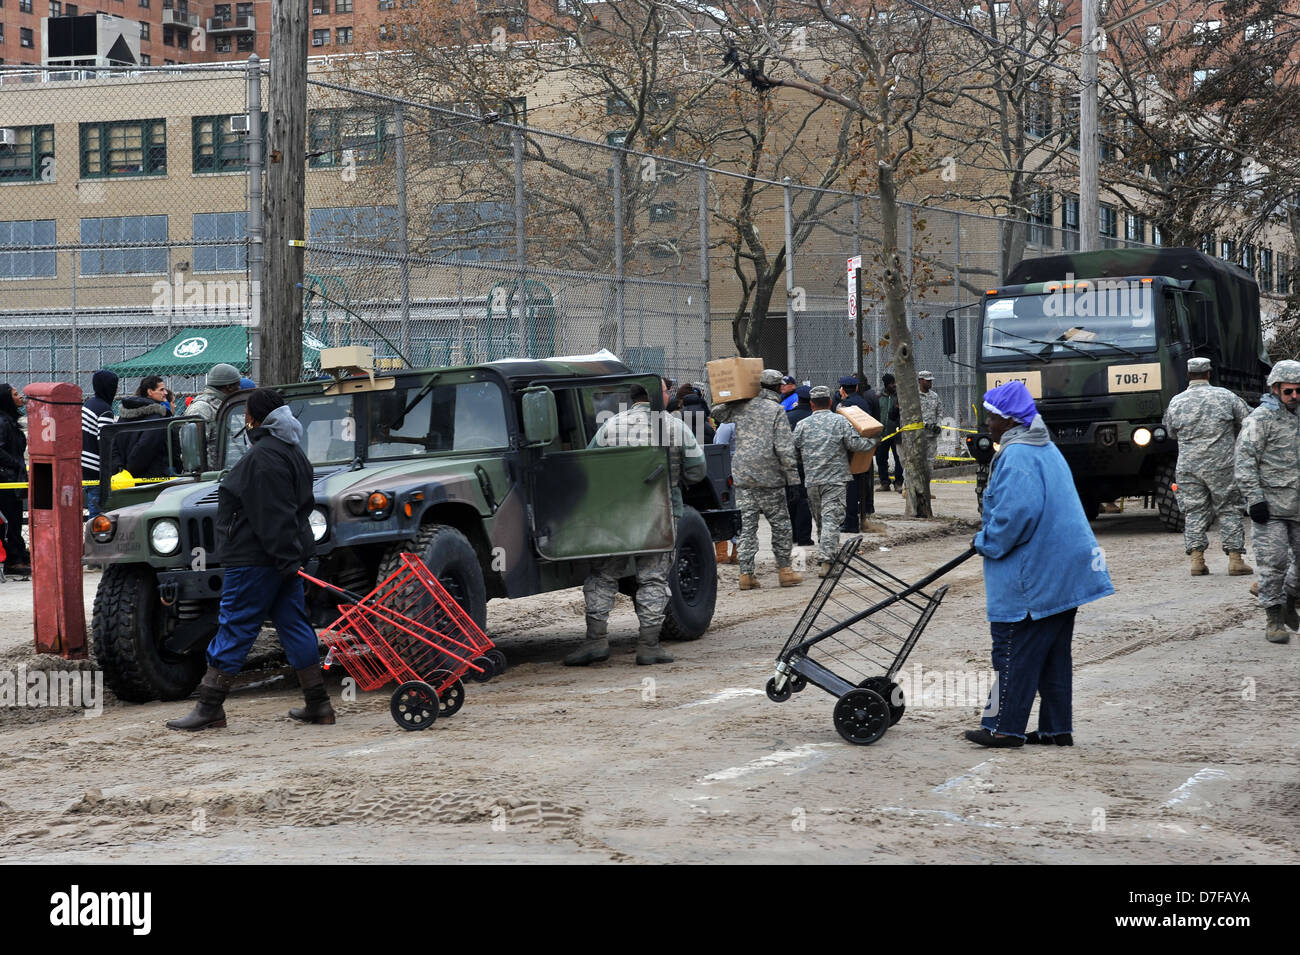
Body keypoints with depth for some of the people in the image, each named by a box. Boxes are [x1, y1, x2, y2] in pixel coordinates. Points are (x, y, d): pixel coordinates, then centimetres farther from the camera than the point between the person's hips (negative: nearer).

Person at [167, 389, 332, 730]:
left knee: (234, 628, -5)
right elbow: (304, 506, 21)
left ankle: (209, 707, -2)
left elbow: (272, 516, -21)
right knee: (293, 626, 10)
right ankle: (318, 704, 9)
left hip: (255, 558, -10)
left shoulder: (263, 456, -17)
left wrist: (286, 558, -22)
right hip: (287, 557, 10)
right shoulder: (294, 452, 15)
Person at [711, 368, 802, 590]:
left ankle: (746, 573, 3)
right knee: (781, 523, 8)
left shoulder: (741, 407, 5)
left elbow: (716, 413, 25)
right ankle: (784, 570, 12)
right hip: (769, 478, -4)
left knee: (746, 524, 6)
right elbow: (784, 449, -12)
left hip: (742, 477, 4)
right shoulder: (776, 410, -7)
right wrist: (793, 478, -9)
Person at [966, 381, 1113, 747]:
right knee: (1054, 653, 12)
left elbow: (1016, 514, -26)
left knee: (1014, 650, -3)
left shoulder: (1016, 457, -17)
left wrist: (985, 543, -11)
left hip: (1030, 575, -10)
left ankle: (1004, 727, 1)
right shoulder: (1047, 450, 16)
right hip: (1063, 572, 10)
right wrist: (990, 540, 21)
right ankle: (1057, 727, 15)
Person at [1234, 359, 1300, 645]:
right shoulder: (1261, 418, -7)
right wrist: (1255, 499, -19)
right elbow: (1244, 461, -12)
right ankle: (1274, 619, 1)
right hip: (1270, 506, -6)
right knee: (1274, 562, -7)